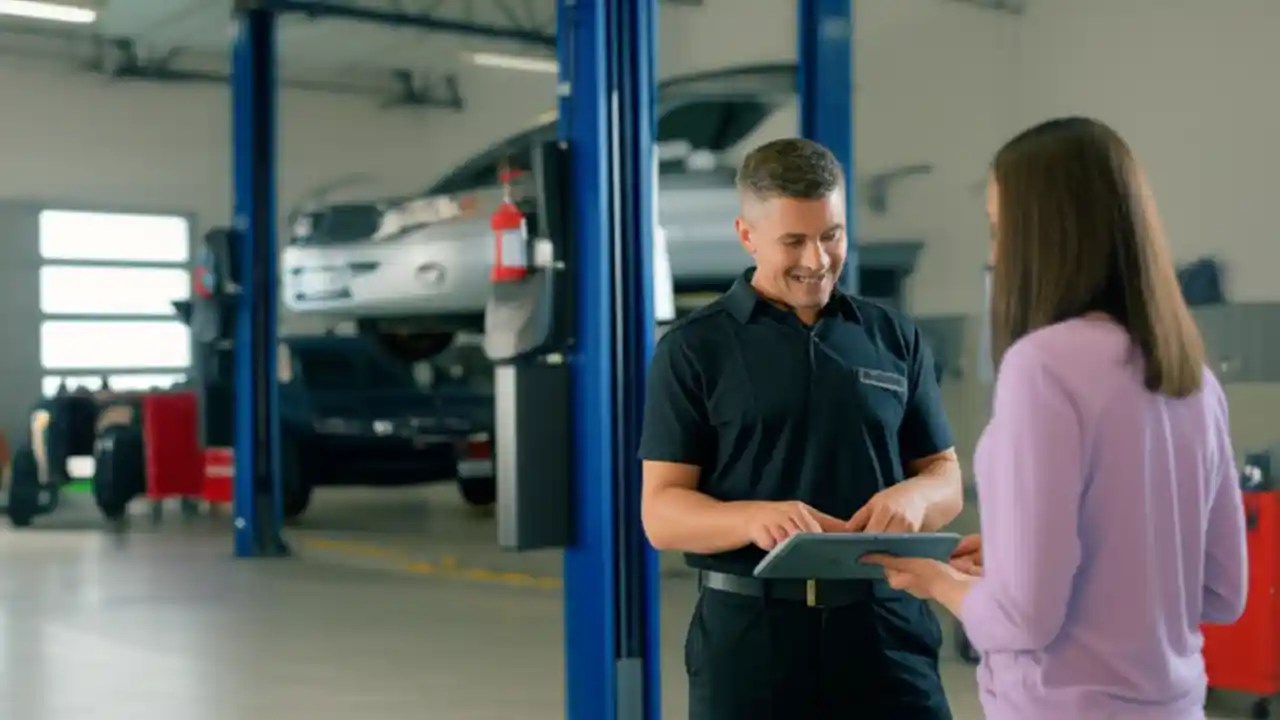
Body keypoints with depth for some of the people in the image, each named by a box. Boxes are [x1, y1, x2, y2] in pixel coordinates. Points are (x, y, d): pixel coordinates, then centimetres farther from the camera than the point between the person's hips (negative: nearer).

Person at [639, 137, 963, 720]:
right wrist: (753, 517, -24)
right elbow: (662, 512, -3)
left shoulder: (894, 339, 10)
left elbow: (945, 476, 14)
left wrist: (913, 496, -11)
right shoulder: (693, 348, 1)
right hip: (750, 630, -2)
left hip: (885, 627, 2)